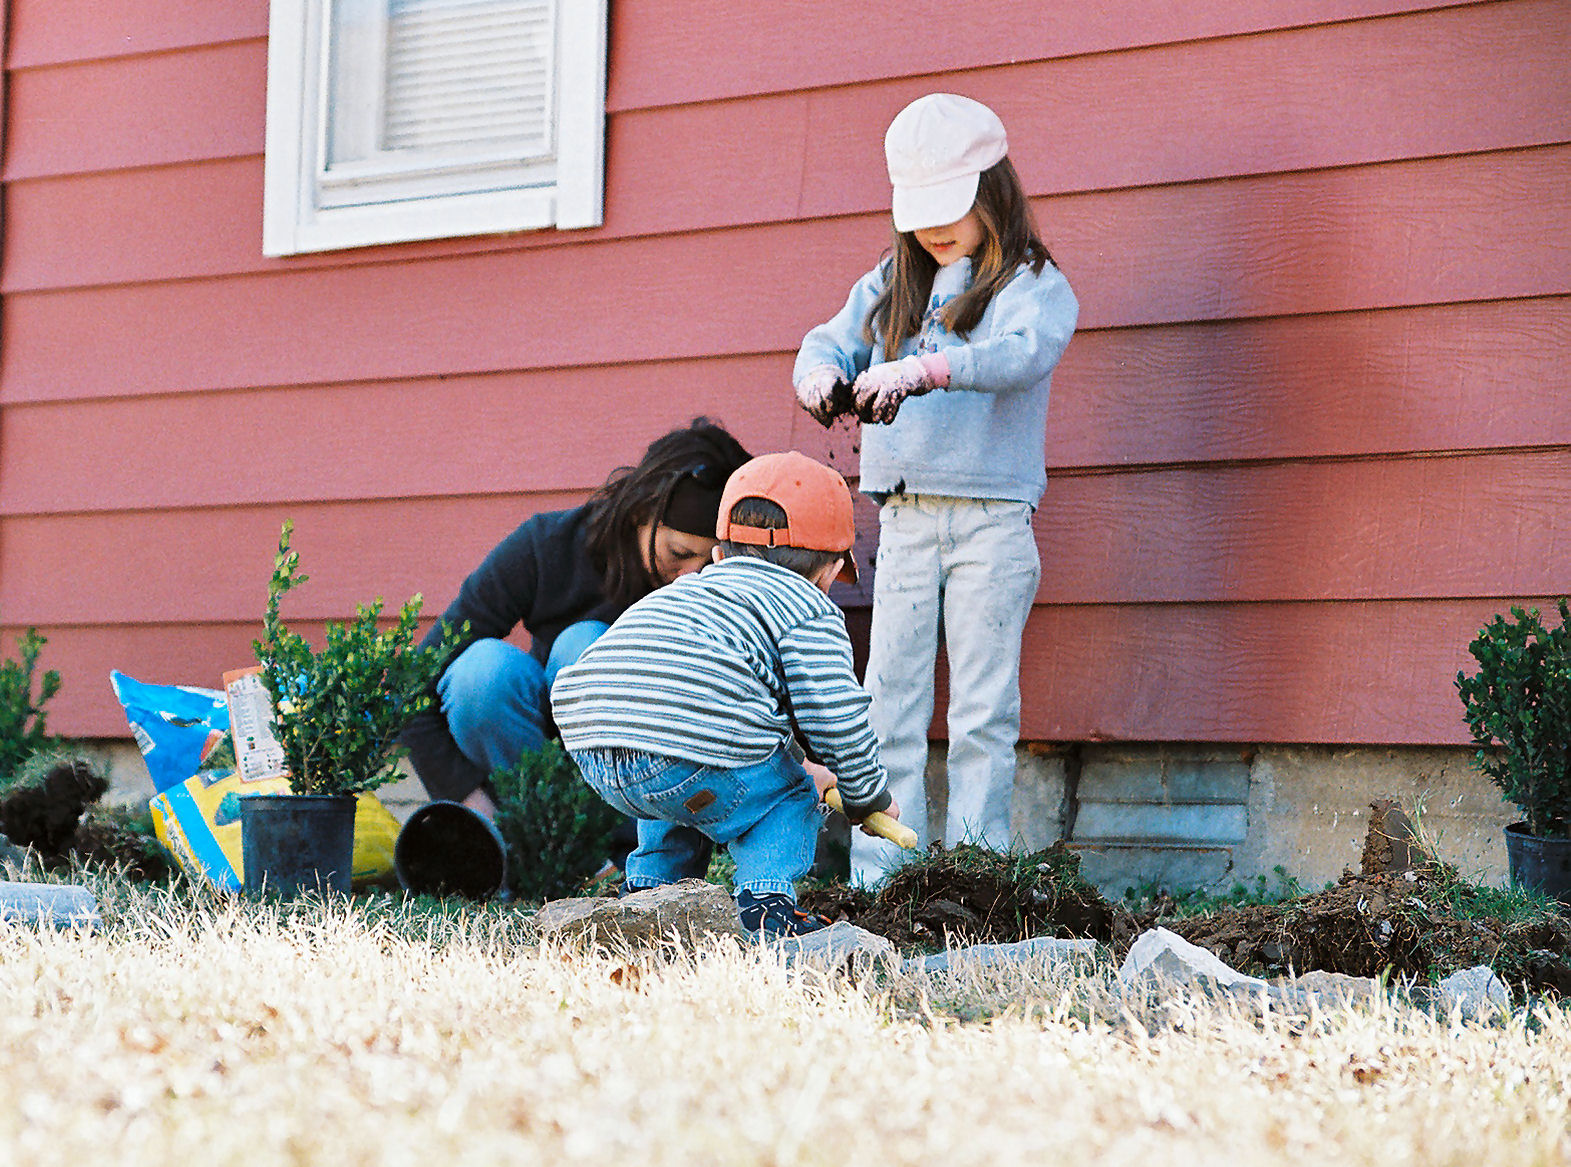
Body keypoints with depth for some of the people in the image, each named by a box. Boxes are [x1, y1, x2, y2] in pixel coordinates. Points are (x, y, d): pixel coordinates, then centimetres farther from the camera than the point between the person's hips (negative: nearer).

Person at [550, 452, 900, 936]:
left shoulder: (688, 589, 36)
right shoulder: (812, 612, 12)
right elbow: (836, 718, 2)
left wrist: (802, 772, 53)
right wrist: (870, 797, 22)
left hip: (590, 752, 7)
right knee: (788, 800, 19)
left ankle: (648, 885, 30)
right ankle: (765, 897, -1)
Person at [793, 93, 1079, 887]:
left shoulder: (1035, 285, -1)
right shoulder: (890, 286, 17)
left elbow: (1020, 354, -21)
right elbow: (830, 342, 10)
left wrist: (921, 371, -36)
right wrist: (820, 376, -15)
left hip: (991, 521, -4)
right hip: (903, 517, 4)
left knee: (982, 714, -2)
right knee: (888, 707, 2)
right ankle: (876, 880, 4)